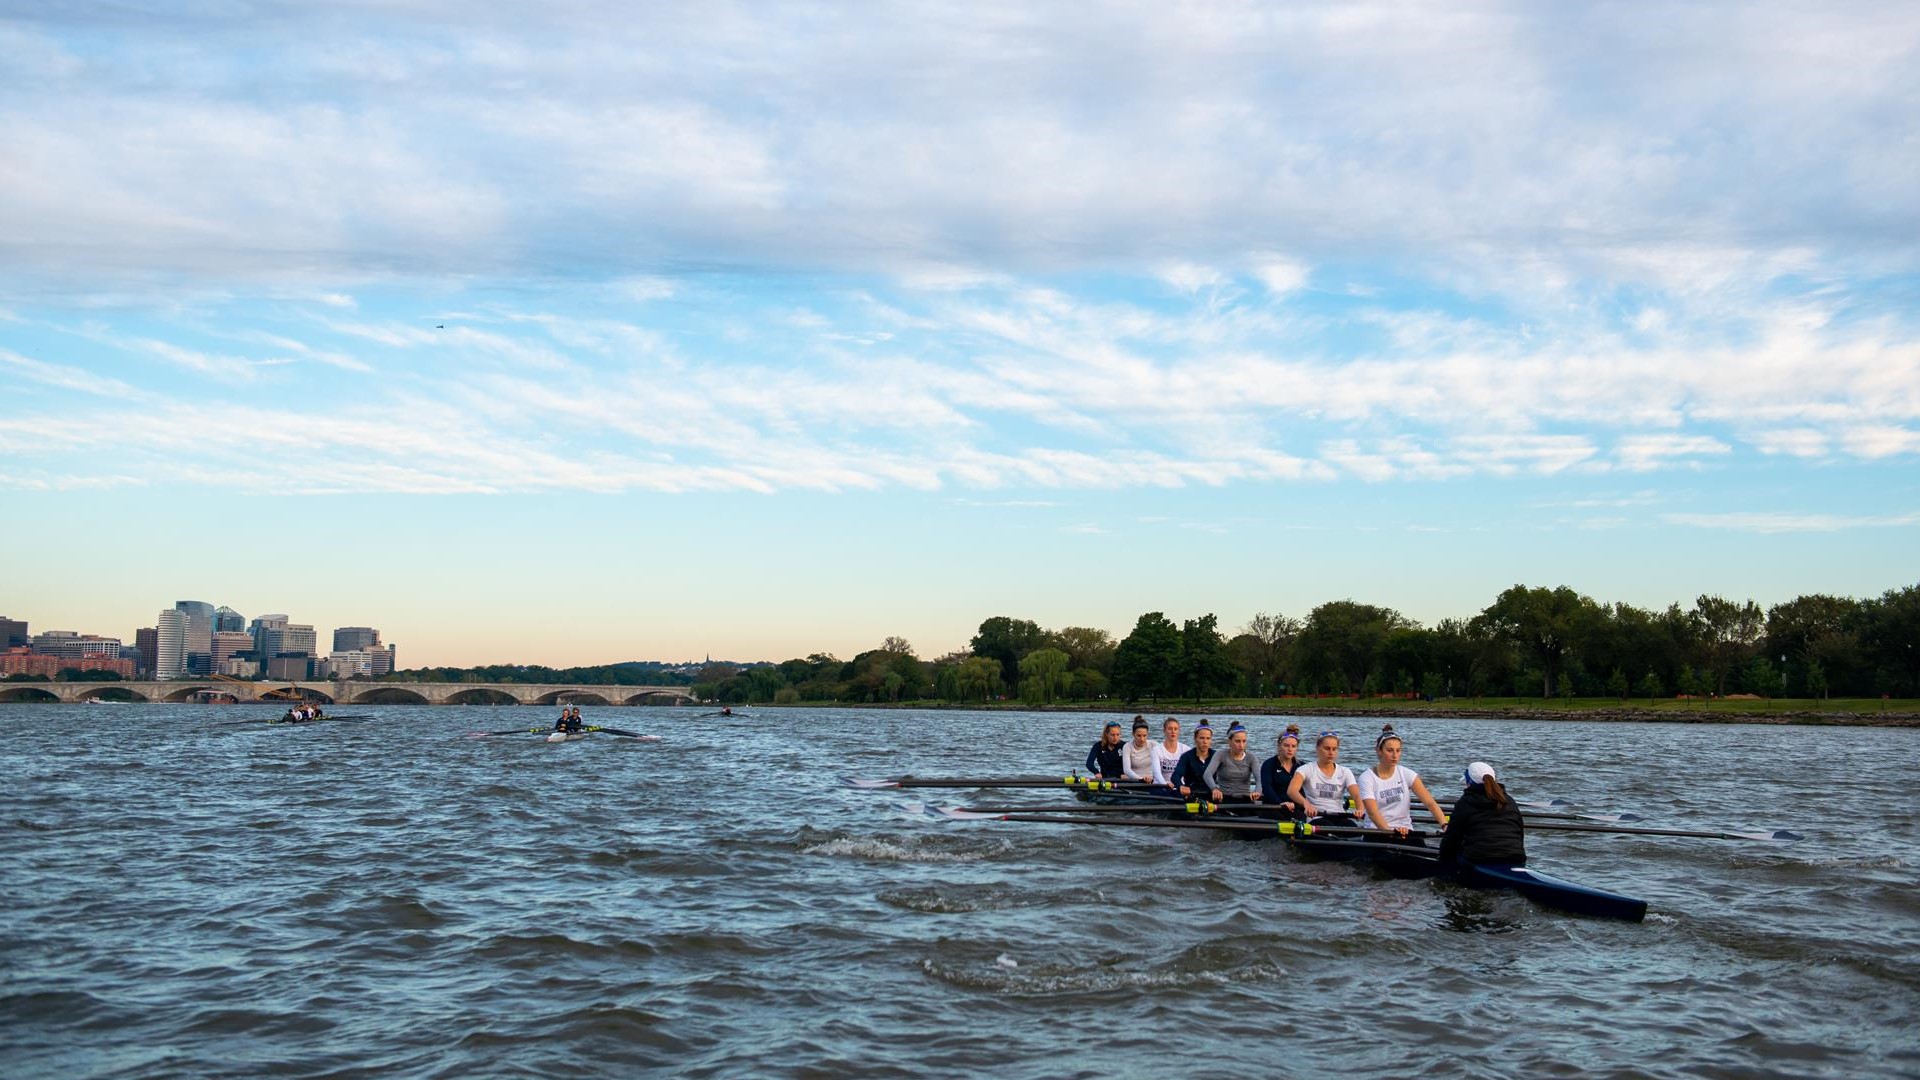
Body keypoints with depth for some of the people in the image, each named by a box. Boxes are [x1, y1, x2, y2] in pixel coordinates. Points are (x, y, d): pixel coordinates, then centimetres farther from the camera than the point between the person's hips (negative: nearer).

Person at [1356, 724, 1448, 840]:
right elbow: (1373, 813, -19)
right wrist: (1390, 831, -38)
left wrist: (1445, 825, -25)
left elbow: (1430, 802, -7)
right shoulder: (1367, 778, -6)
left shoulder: (1406, 774, 4)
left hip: (1404, 829, 3)